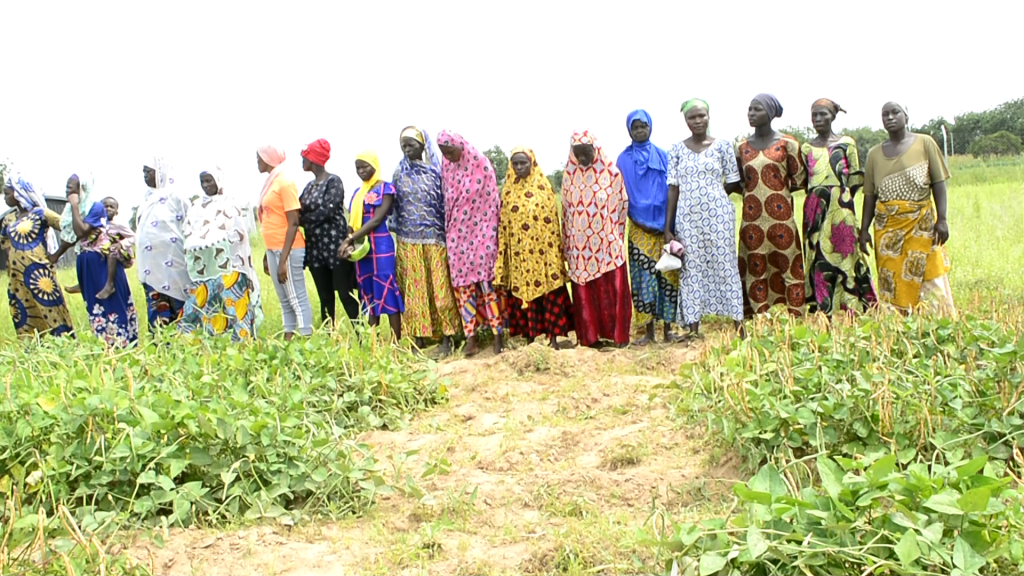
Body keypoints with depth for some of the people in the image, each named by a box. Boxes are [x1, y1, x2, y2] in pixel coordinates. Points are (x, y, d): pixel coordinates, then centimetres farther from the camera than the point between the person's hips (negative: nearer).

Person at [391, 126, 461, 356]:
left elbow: (447, 202, -1)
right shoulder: (399, 173, 10)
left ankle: (446, 337, 4)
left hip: (434, 239, -3)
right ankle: (418, 337, 9)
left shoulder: (436, 170, 1)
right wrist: (396, 229, 8)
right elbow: (395, 205, 14)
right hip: (408, 241, 3)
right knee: (413, 288, 3)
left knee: (440, 287, -2)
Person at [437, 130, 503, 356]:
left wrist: (491, 232, -7)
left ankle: (497, 335, 0)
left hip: (480, 230, -4)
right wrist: (449, 229, 9)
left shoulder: (480, 163, -9)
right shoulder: (446, 166, 4)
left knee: (486, 281, -6)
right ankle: (470, 337, 5)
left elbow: (492, 200, -7)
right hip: (457, 233, 4)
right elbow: (447, 199, 12)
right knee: (463, 283, 2)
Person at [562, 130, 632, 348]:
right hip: (580, 247, 3)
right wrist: (567, 244, 10)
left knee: (613, 290, 0)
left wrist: (615, 234, 6)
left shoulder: (612, 173, -3)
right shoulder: (569, 175, 5)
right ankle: (589, 336, 12)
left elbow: (623, 205, 4)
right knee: (584, 293, 5)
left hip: (607, 244, -2)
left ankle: (619, 335, 9)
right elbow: (565, 210, 11)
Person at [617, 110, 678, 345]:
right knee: (644, 278, -2)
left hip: (664, 226, 1)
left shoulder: (662, 156, 7)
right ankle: (649, 331, 6)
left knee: (667, 275, 1)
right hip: (639, 228, -1)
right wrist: (626, 223, -4)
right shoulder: (623, 159, 5)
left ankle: (668, 329, 10)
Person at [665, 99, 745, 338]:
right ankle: (693, 328, 8)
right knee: (691, 269, 3)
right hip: (687, 218, 2)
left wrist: (709, 195, 3)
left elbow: (734, 184, 6)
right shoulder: (677, 150, 6)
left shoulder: (722, 145, 3)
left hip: (718, 215, -1)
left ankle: (738, 323, 4)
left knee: (725, 264, 0)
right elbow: (673, 189, 4)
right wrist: (667, 227, 0)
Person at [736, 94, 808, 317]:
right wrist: (757, 191, 2)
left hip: (781, 217, -3)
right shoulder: (742, 147, 10)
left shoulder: (787, 143, -1)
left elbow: (800, 180, 1)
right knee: (755, 270, 5)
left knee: (788, 266, -1)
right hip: (752, 219, 4)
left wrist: (778, 190, 1)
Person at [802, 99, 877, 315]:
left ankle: (851, 307, 1)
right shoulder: (806, 147, 12)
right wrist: (818, 198, 5)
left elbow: (856, 179, 6)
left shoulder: (846, 143, 5)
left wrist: (840, 199, 2)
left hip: (841, 208, -2)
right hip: (814, 209, 2)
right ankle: (821, 310, 3)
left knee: (843, 253, -3)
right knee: (818, 258, 0)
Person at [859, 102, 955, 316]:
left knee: (927, 278, -4)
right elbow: (870, 194, 10)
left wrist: (941, 219, -8)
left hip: (921, 224, -2)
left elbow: (938, 183, 0)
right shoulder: (875, 154, 10)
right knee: (892, 281, 2)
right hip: (887, 226, 3)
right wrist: (864, 229, 4)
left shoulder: (925, 143, 3)